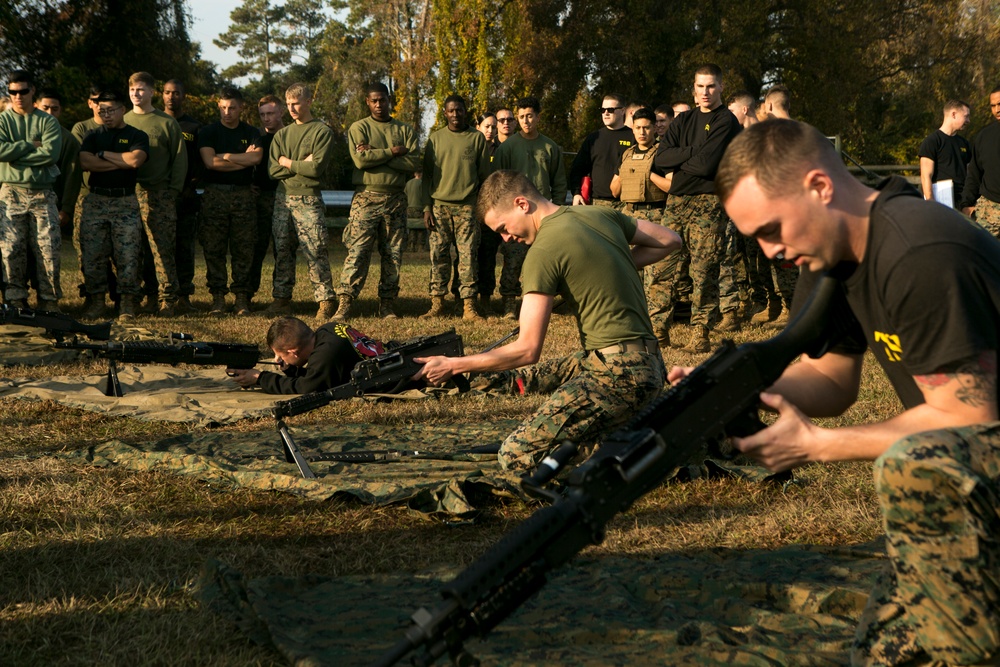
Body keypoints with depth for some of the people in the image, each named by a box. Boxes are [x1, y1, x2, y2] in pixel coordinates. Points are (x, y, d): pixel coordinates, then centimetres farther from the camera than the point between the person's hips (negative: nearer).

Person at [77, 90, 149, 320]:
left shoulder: (137, 136, 8)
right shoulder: (93, 136, 15)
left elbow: (135, 160, -14)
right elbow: (85, 162, -5)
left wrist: (104, 154, -3)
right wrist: (122, 162, -7)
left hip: (126, 202, -3)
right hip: (95, 201, 3)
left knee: (129, 255, -8)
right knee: (91, 255, -1)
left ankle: (128, 303, -3)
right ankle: (96, 301, 8)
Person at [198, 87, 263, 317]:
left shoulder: (251, 133, 12)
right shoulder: (208, 132, 8)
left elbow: (256, 157, -8)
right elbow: (210, 162, -8)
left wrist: (225, 156, -6)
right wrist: (243, 159, -4)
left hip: (243, 194, 1)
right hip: (214, 194, -1)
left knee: (243, 249, -2)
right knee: (214, 249, -4)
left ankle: (242, 297, 2)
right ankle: (218, 297, 0)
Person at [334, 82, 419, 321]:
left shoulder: (405, 130, 11)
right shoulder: (359, 128, 4)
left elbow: (415, 162, -6)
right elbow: (360, 160, -13)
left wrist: (376, 155, -10)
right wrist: (393, 152, -7)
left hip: (396, 199, 3)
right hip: (366, 198, -3)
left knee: (393, 254, 4)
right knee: (357, 251, -10)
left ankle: (387, 304, 10)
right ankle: (344, 304, -13)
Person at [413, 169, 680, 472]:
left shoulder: (543, 251, -13)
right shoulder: (601, 214, 9)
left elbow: (527, 349, -14)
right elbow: (670, 240, 22)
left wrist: (453, 366, -4)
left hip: (618, 374, -9)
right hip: (647, 364, 9)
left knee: (516, 456, -13)